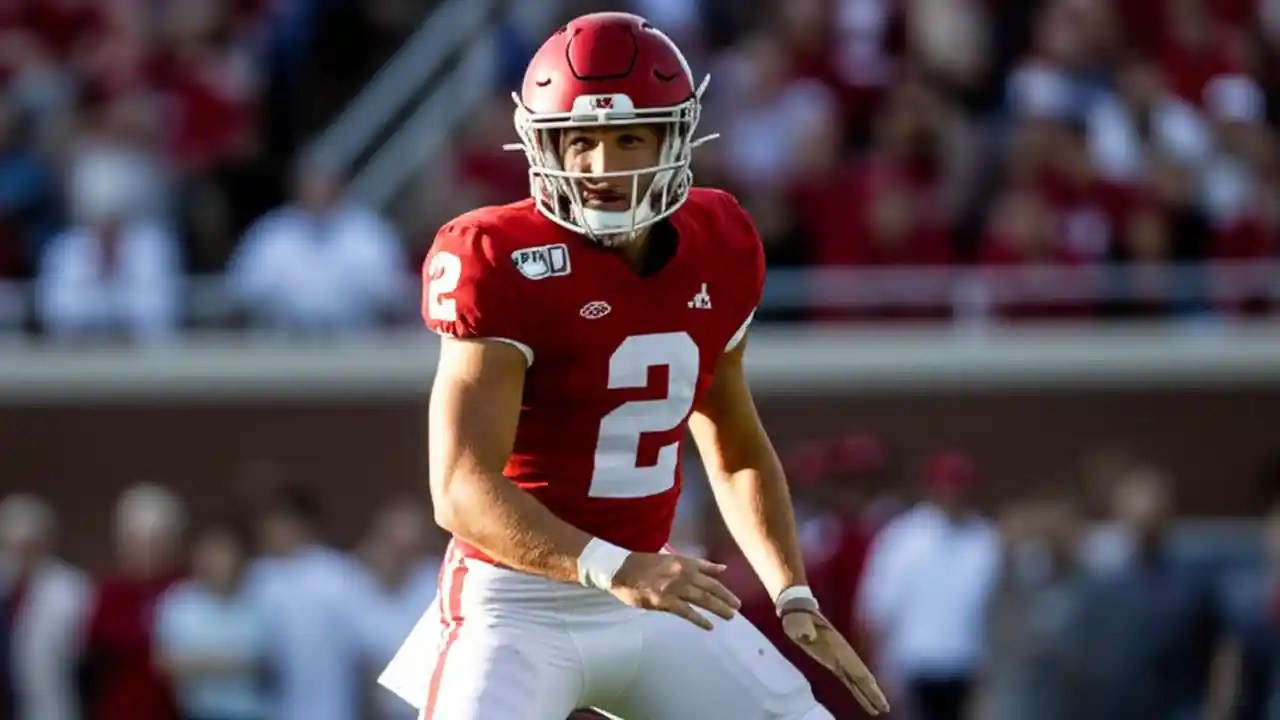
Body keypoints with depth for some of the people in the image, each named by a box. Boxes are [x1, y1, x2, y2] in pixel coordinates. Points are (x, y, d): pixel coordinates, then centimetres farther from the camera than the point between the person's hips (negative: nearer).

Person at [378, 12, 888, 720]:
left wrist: (794, 599, 8)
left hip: (654, 600, 7)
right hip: (517, 602, -7)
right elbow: (463, 489, -24)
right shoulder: (506, 264, -18)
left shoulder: (717, 250, 3)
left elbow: (736, 449, 19)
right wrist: (612, 569, -36)